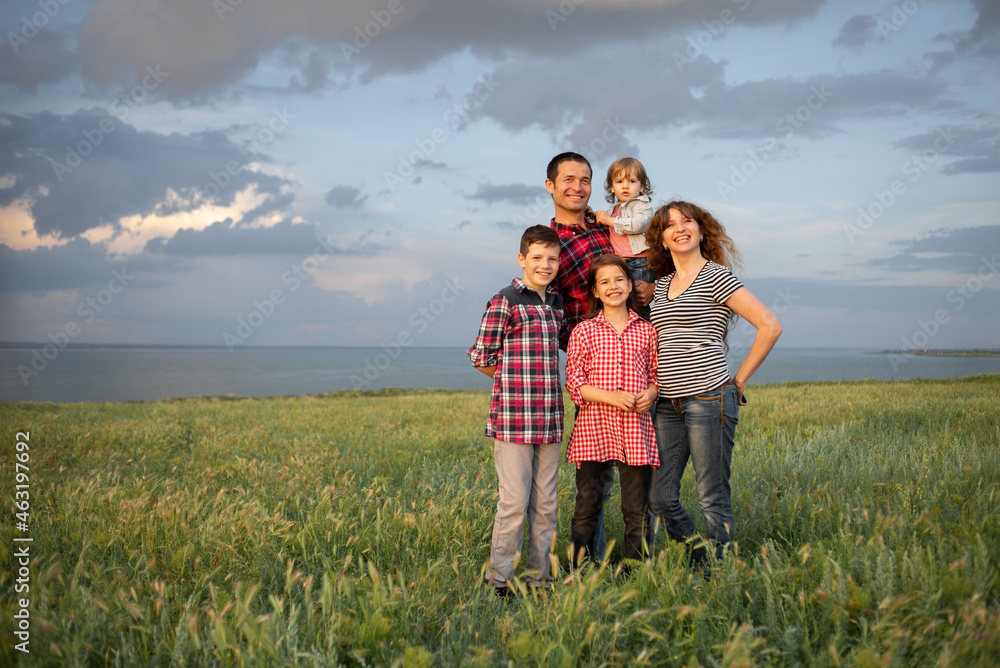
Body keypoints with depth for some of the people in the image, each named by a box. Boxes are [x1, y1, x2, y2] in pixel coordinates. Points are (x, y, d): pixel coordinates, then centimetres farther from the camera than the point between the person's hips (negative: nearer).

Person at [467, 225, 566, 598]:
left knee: (546, 504, 10)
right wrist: (515, 381, 5)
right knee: (515, 501, -4)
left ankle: (539, 578, 20)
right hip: (513, 417, -6)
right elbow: (481, 358, -3)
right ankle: (499, 581, 9)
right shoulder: (504, 302, -6)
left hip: (549, 419, 6)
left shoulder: (556, 303, 13)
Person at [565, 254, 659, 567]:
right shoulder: (583, 331, 3)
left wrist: (651, 393, -4)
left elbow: (656, 373, 18)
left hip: (635, 427, 2)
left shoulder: (646, 330, 10)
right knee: (587, 506, 3)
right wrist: (610, 396, -14)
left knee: (638, 511, 5)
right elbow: (574, 380, -2)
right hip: (593, 427, -2)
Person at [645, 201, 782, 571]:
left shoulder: (716, 276, -4)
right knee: (661, 498, 7)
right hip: (668, 403, 7)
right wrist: (655, 386, 15)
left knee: (712, 499, -2)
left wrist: (739, 380, -5)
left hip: (709, 398, -7)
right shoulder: (660, 285, 16)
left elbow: (770, 327, -9)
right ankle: (700, 563, 25)